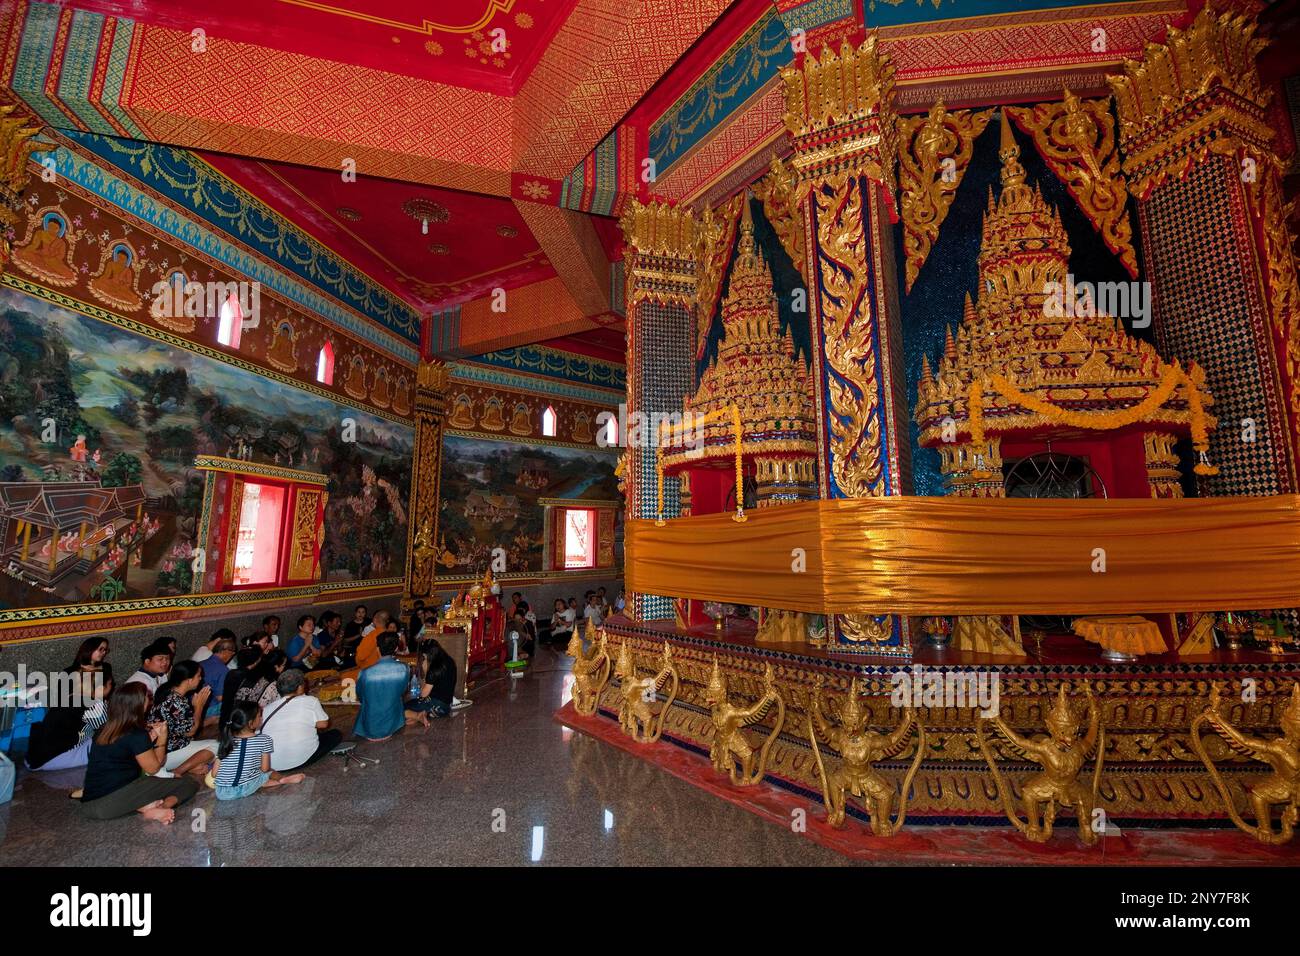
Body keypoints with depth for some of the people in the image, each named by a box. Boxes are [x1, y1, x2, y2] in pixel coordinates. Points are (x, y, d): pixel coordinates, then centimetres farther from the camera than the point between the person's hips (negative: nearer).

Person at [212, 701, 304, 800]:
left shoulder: (226, 741, 0)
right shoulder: (264, 740, -9)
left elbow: (214, 774, 2)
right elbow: (265, 769, -4)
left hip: (222, 794, 1)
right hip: (247, 788, -1)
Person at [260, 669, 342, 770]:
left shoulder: (267, 709, 5)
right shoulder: (310, 701, -6)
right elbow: (323, 724, -5)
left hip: (270, 764, 5)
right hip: (301, 760, -5)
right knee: (336, 735, 15)